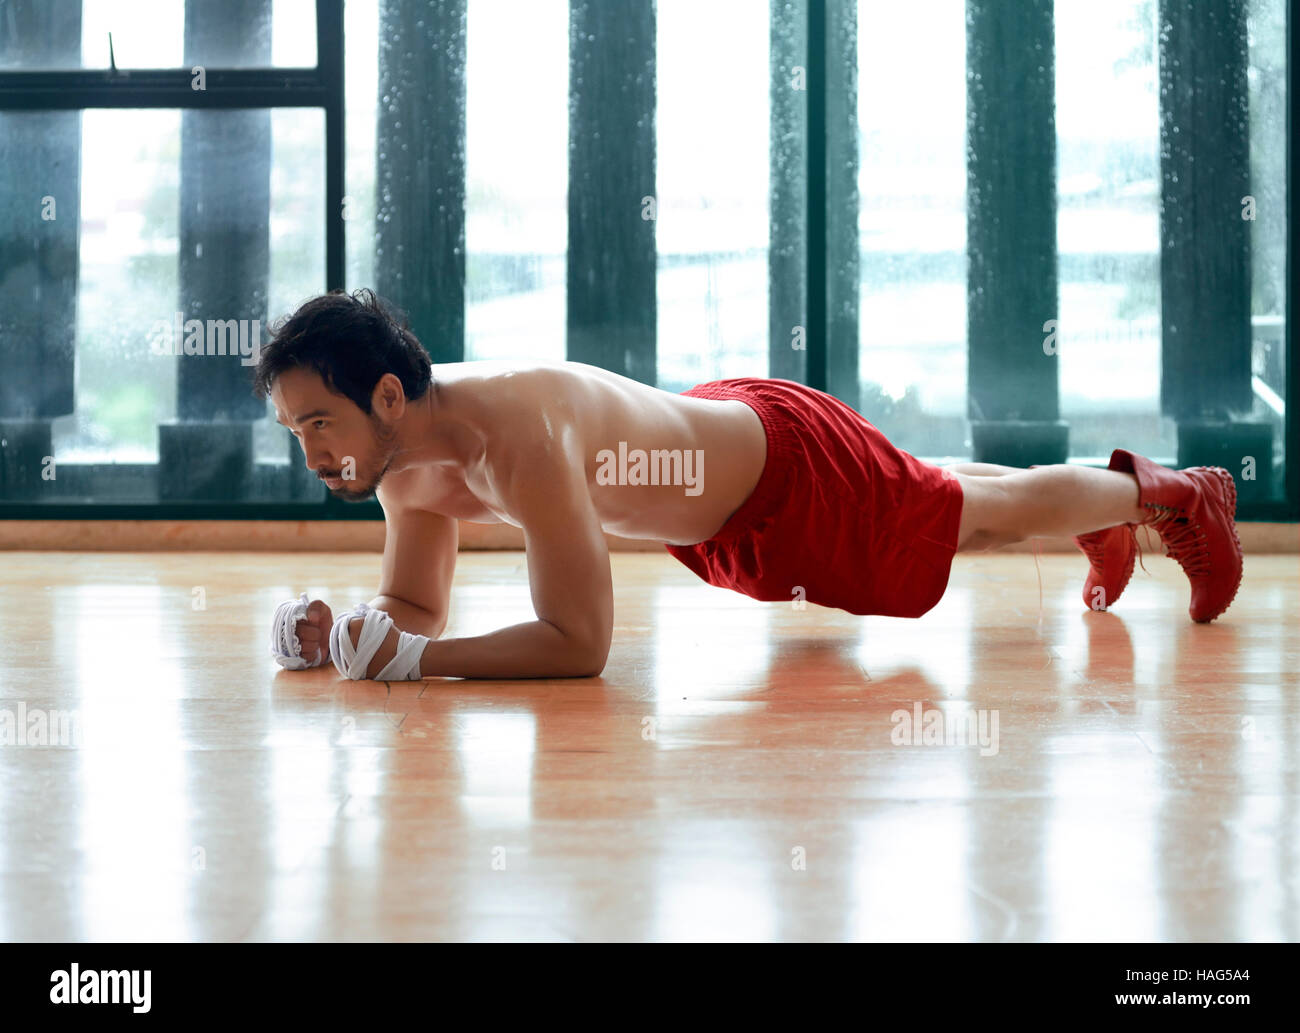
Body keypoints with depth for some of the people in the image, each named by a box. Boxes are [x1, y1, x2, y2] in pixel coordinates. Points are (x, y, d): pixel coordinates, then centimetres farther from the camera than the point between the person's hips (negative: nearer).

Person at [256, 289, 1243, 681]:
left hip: (795, 466, -8)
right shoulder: (406, 452, -16)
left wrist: (408, 658, -45)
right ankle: (1111, 522, 60)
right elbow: (417, 605, -3)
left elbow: (580, 644, -42)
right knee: (931, 510, 32)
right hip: (716, 432, 8)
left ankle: (1170, 492, 45)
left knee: (981, 516, 17)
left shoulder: (515, 434, -42)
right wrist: (336, 632, -23)